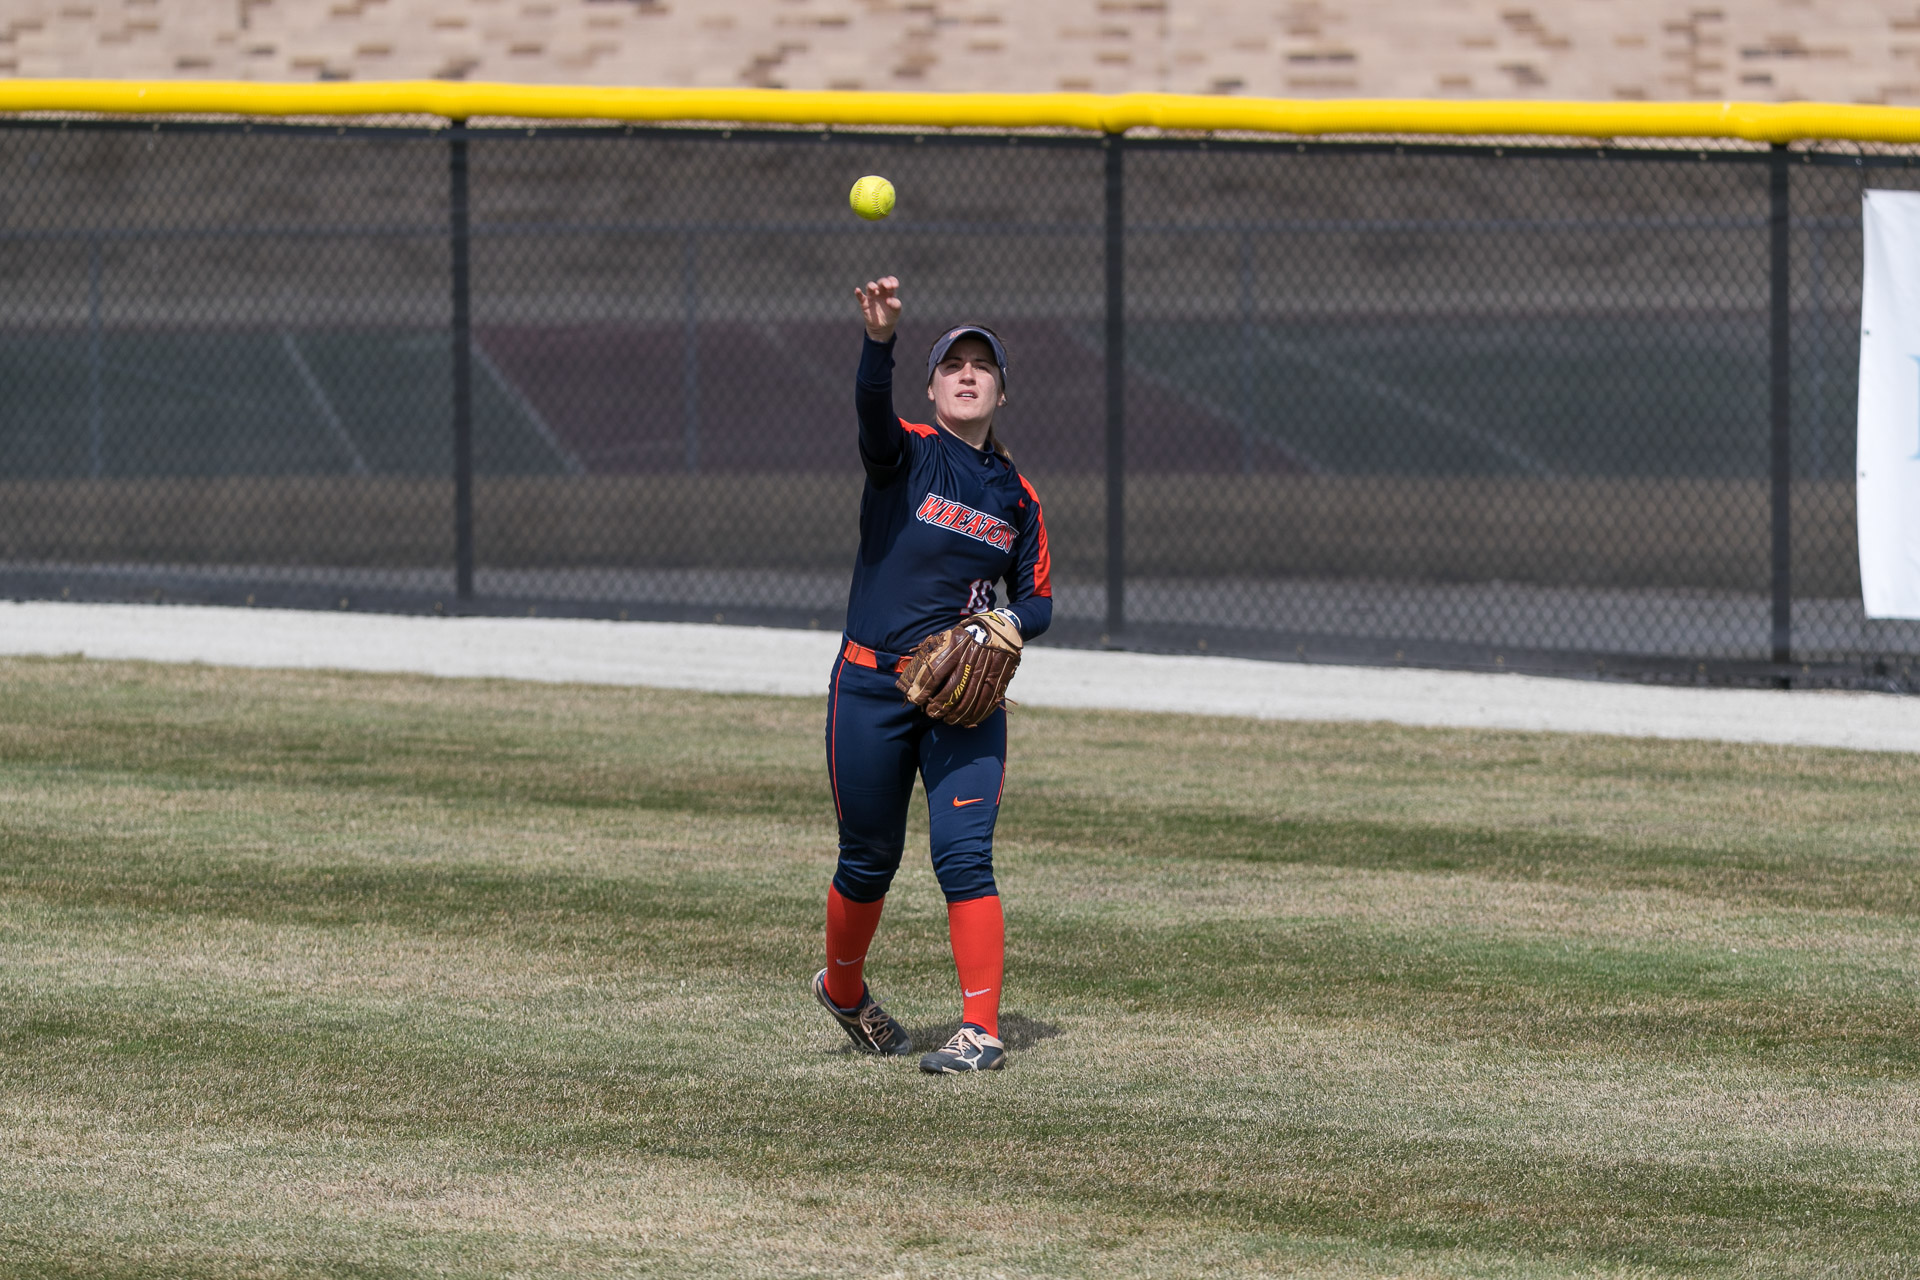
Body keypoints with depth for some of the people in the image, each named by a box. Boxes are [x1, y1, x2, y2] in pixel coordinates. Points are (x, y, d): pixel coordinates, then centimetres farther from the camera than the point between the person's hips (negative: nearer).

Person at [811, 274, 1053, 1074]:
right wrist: (878, 340, -48)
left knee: (963, 854, -12)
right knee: (869, 859, 9)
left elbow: (1037, 599, 14)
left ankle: (982, 1032, -12)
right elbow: (872, 409, -27)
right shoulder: (907, 455, -4)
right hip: (872, 685, -2)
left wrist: (1011, 622, -11)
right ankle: (844, 989, 36)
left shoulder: (1017, 496, 7)